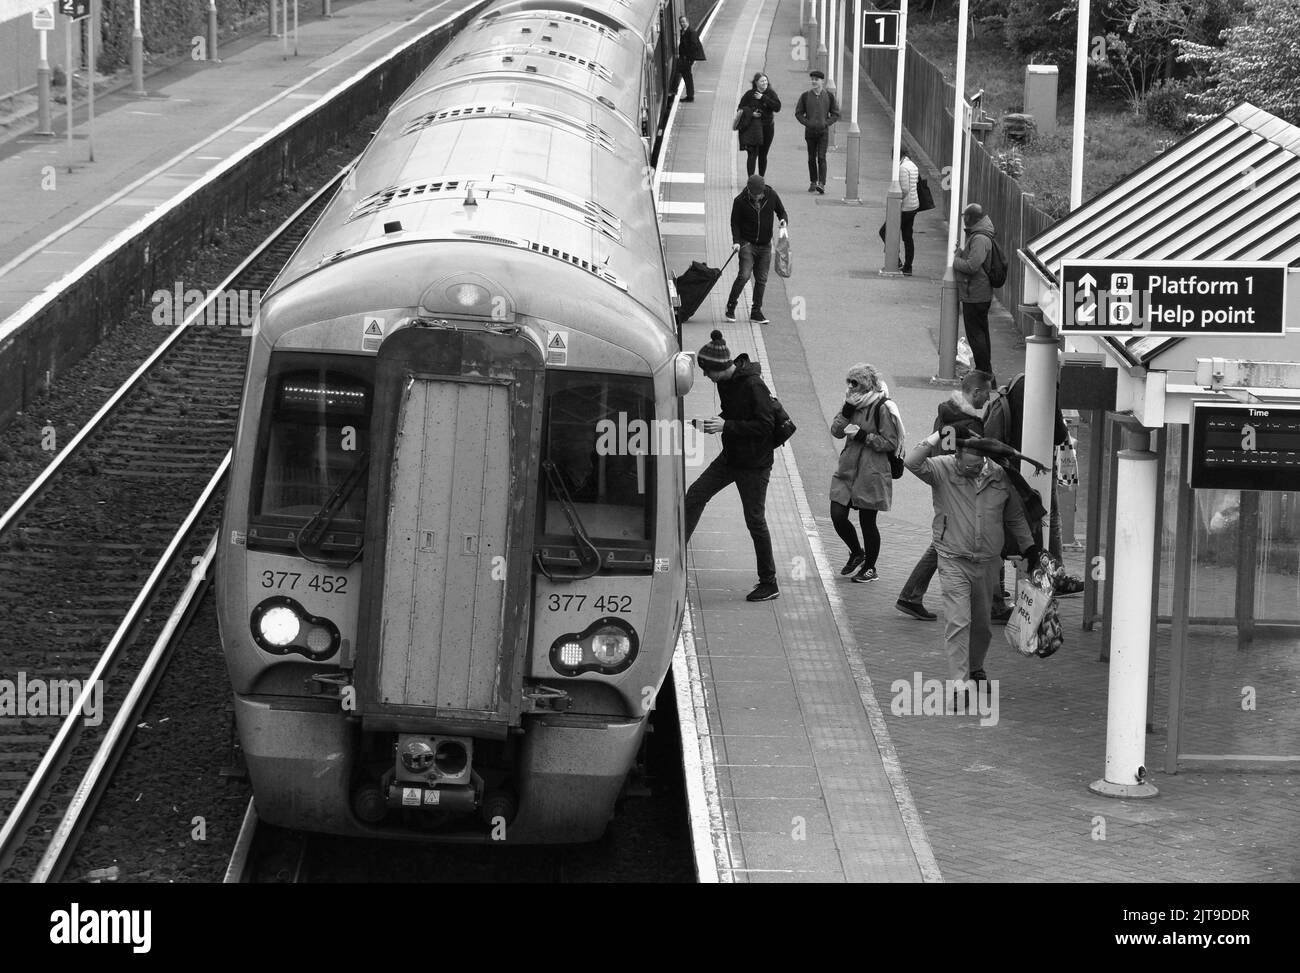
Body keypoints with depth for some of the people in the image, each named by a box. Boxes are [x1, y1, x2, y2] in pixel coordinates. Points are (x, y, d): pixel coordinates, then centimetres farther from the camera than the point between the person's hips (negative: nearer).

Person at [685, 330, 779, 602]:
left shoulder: (753, 385, -23)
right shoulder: (725, 382, 3)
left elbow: (765, 425, -25)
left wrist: (726, 426, -27)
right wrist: (714, 422, -2)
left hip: (754, 463, -8)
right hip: (731, 457, 8)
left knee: (755, 519, 0)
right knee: (695, 495, 1)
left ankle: (769, 584, 11)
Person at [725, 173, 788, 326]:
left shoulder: (771, 196, -4)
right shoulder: (740, 201, -10)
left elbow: (781, 211, 11)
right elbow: (735, 222, -2)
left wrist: (783, 220, -11)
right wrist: (736, 241, -13)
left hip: (765, 245, 3)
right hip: (747, 243, -3)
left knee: (761, 279, 5)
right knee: (744, 275, -16)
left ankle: (756, 312, 14)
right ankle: (731, 306, -1)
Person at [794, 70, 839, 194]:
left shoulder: (829, 96, 1)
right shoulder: (805, 96, 2)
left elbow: (836, 114, 6)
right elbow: (798, 113, 7)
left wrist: (826, 123, -8)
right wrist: (807, 123, -8)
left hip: (823, 131, -2)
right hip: (810, 131, 2)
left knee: (821, 157, -12)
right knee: (812, 158, 8)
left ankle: (821, 184, -20)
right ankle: (813, 183, 18)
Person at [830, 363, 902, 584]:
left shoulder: (882, 407, -11)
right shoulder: (854, 403, 9)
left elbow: (891, 443, -11)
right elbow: (836, 431, 3)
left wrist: (863, 436, -17)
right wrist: (847, 409, -9)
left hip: (872, 472, -6)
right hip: (848, 469, 6)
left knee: (867, 521, 2)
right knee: (837, 516, 0)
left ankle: (870, 567, 20)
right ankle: (856, 553, 26)